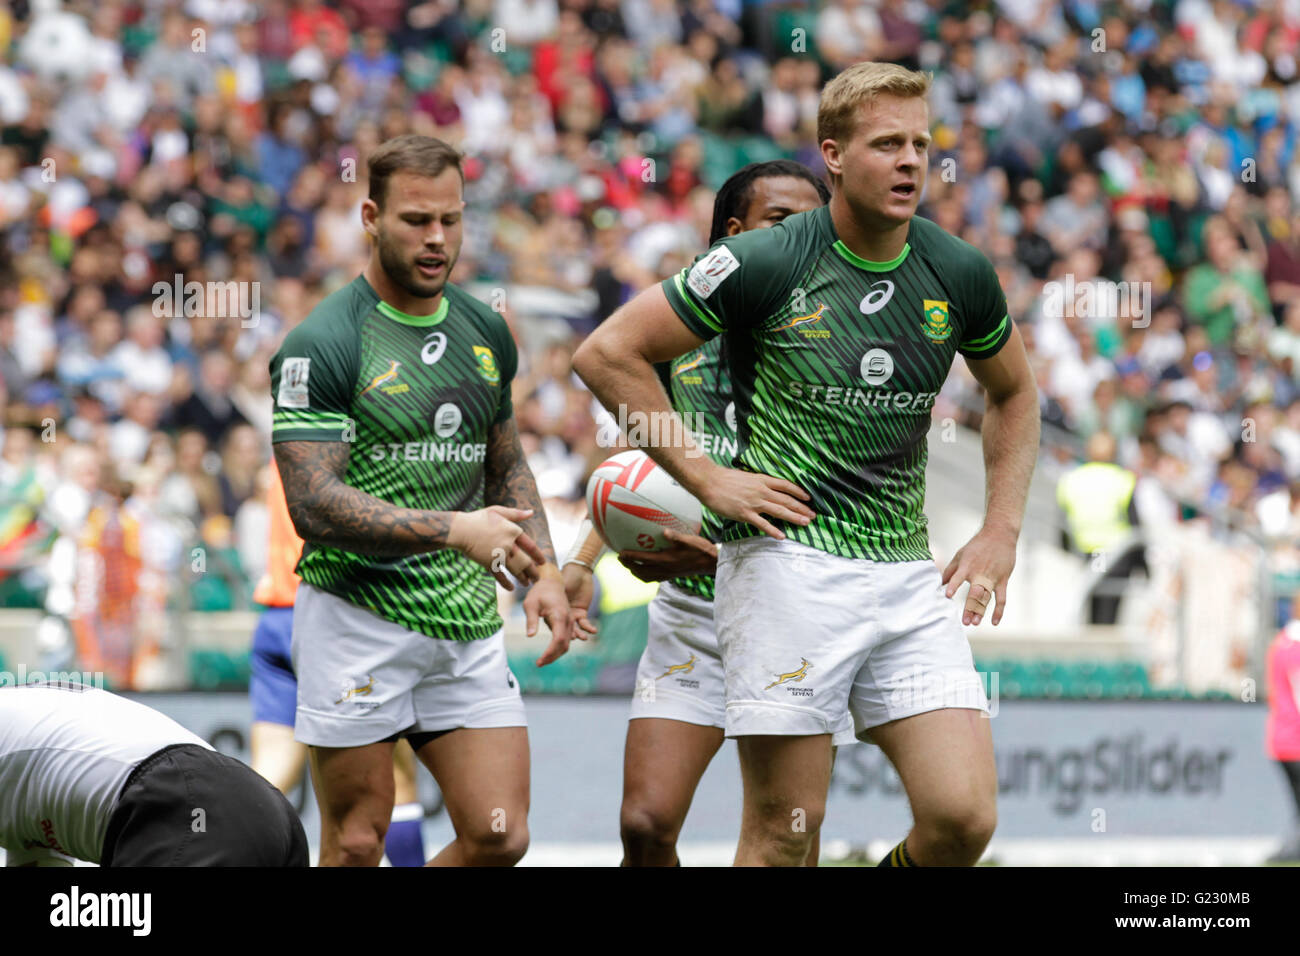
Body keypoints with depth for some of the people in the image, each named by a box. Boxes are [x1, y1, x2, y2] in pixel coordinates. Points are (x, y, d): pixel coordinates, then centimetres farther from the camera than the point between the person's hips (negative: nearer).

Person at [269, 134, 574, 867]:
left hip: (467, 619, 6)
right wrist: (454, 530, -24)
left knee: (500, 836, -2)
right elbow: (314, 503, -17)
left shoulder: (486, 332, 11)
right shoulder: (322, 345, -10)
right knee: (357, 844, -2)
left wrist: (544, 571, 9)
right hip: (357, 611, -6)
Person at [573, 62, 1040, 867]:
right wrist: (705, 477, -4)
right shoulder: (765, 264, -7)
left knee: (964, 818, -9)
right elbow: (608, 353, -1)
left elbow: (1014, 393, 24)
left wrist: (1001, 534, 13)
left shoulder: (960, 274, 5)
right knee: (784, 831, -4)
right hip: (788, 563, -4)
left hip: (910, 577, 4)